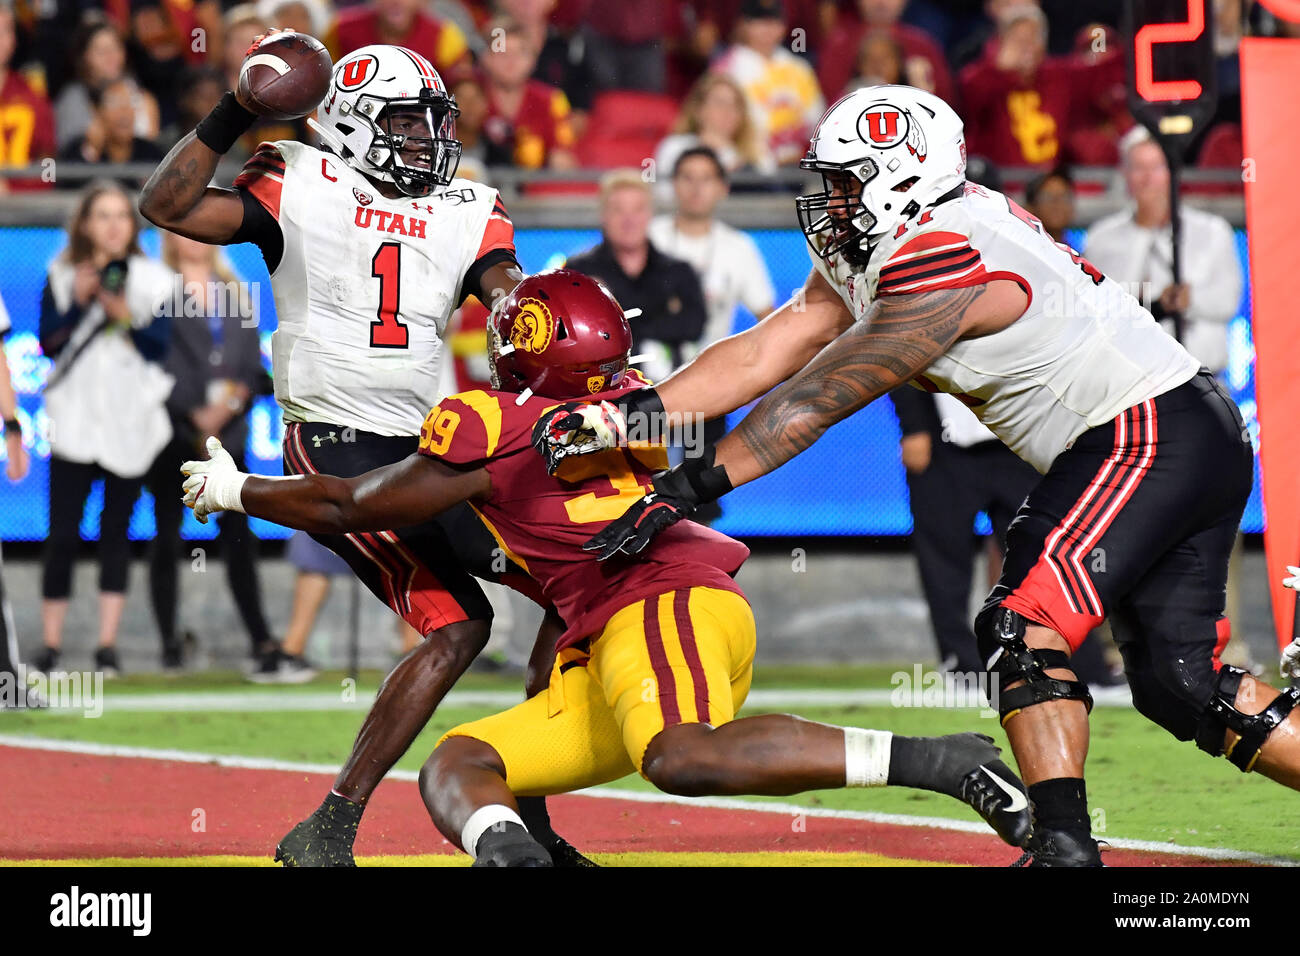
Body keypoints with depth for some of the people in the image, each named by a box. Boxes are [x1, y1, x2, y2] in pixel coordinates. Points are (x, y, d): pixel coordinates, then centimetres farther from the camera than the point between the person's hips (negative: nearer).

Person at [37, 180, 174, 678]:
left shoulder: (153, 279, 6)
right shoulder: (62, 276, 6)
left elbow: (159, 347, -1)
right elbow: (48, 342, -1)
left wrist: (125, 314, -17)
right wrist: (80, 302, -13)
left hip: (131, 420, 0)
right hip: (74, 421, 0)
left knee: (116, 530, 0)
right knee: (62, 533, -5)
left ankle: (108, 646, 3)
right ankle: (50, 646, 0)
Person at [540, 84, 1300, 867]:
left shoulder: (939, 265, -21)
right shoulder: (870, 253, 9)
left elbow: (813, 403, -21)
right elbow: (763, 356, 3)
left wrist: (691, 487, -20)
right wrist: (630, 412, -6)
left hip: (1151, 440, -10)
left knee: (1023, 625, -15)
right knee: (1176, 679, 9)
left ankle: (1064, 843, -17)